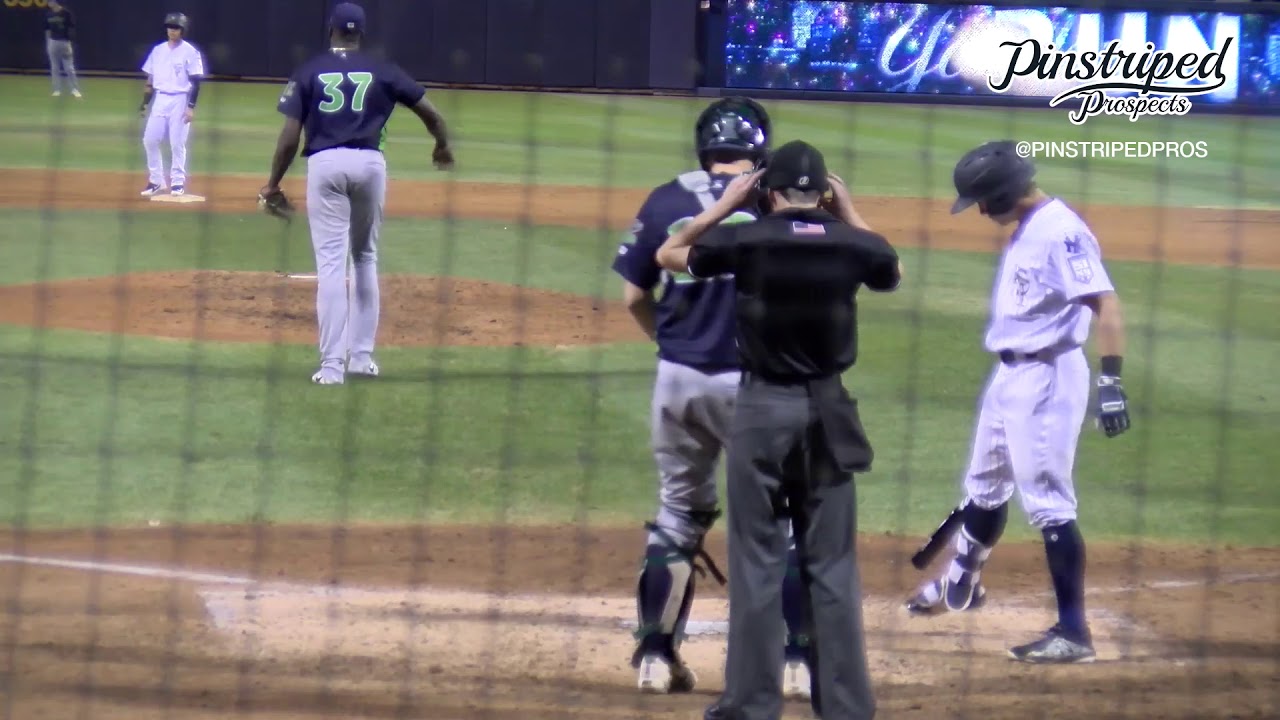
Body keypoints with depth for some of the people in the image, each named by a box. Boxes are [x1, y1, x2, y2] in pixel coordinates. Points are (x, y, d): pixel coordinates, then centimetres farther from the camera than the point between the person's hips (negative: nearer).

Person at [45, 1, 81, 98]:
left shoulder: (66, 13, -8)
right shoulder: (49, 15, 5)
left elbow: (71, 29, -6)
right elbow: (47, 31, 12)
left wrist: (70, 44, -10)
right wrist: (47, 45, 10)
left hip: (65, 42, -4)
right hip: (53, 42, 4)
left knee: (69, 68, -4)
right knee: (54, 68, 6)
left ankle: (75, 90, 2)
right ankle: (57, 90, 12)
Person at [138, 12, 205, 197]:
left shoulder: (190, 52, -6)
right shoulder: (158, 50, 10)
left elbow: (195, 81, -8)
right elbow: (150, 79, 14)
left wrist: (191, 107, -14)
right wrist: (145, 103, 10)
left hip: (179, 100, -5)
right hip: (159, 100, 5)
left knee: (177, 143, -3)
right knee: (150, 140, 0)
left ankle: (178, 182, 8)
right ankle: (156, 181, 10)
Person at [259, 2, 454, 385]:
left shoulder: (308, 73, 4)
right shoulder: (382, 71, 7)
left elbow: (290, 136, -2)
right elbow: (429, 112, 9)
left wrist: (273, 183, 7)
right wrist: (443, 146, 29)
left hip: (324, 164, -2)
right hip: (370, 163, 2)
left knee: (330, 263, -3)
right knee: (365, 259, 19)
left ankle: (332, 364, -10)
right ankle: (362, 356, 20)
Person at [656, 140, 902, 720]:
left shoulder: (746, 240, -8)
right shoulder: (852, 245, -2)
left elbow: (668, 254, 9)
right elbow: (893, 272, 22)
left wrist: (723, 206, 12)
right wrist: (850, 215, 21)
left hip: (761, 408, -2)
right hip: (826, 409, 2)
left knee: (757, 561, 2)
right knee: (833, 564, 7)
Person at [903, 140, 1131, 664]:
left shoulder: (1060, 232, -21)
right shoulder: (1025, 229, 11)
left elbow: (1106, 305, -27)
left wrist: (1110, 381, -34)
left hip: (1047, 378, -11)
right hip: (1010, 374, 11)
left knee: (1048, 503, -9)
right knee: (985, 485, 27)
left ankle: (1073, 633, -6)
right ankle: (960, 584, 49)